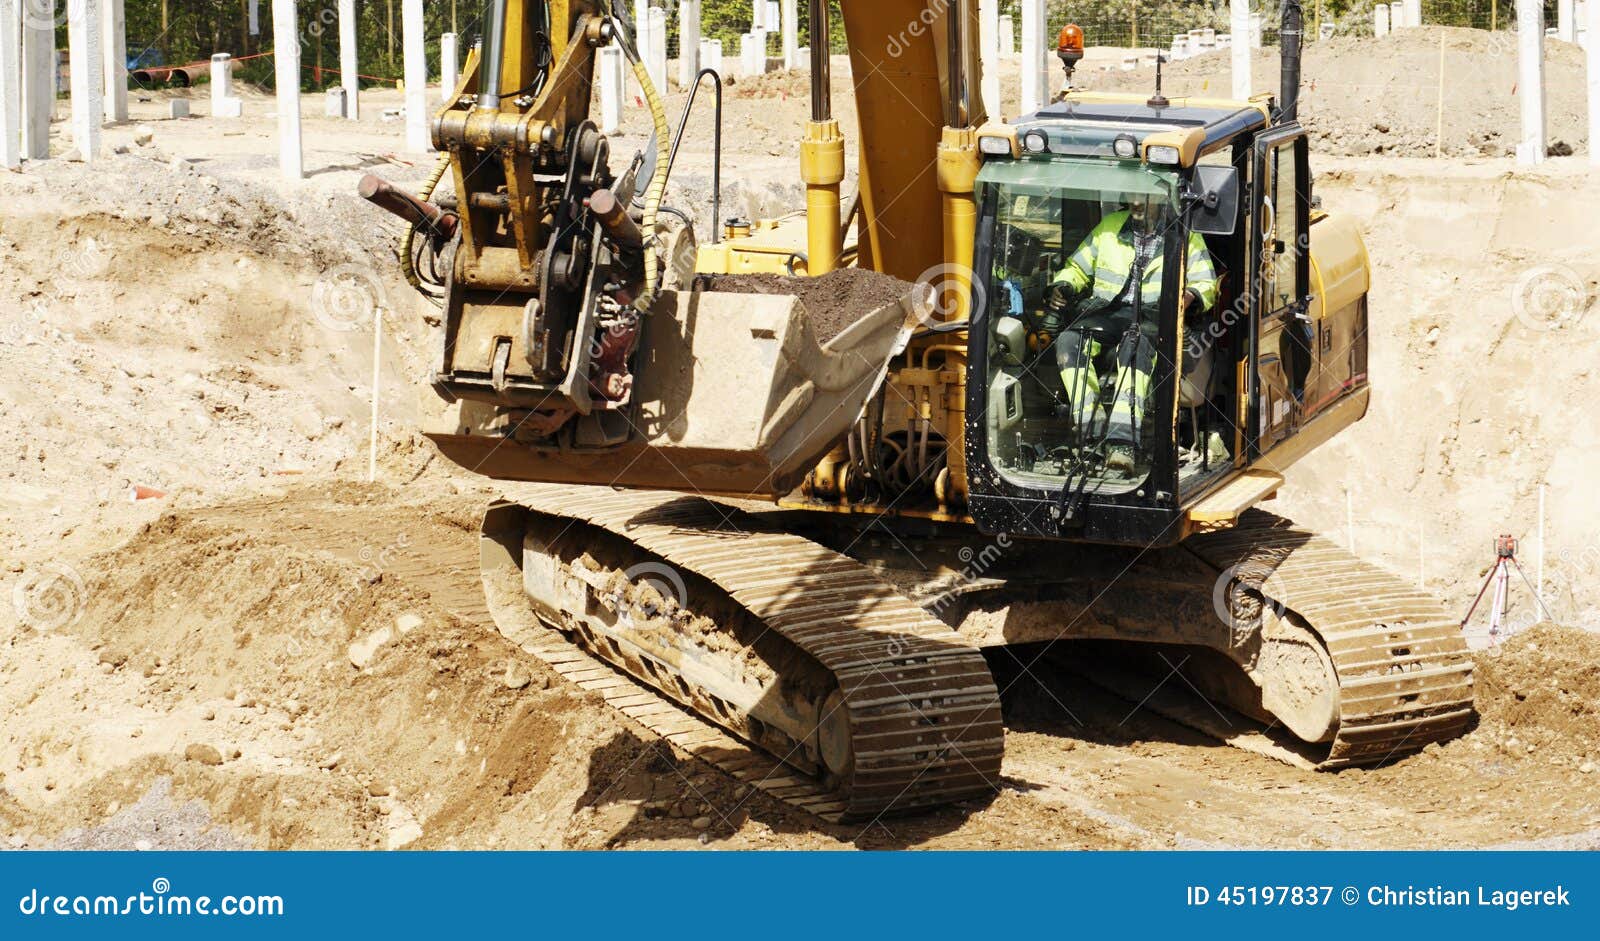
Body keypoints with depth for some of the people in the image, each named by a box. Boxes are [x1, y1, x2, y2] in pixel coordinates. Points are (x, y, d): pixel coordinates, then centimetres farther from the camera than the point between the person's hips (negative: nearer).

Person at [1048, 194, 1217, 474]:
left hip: (1153, 315, -3)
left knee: (1135, 343, -40)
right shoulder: (1110, 226, 21)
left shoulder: (1186, 236, 14)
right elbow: (1078, 269, 27)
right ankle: (1090, 433, -35)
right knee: (1069, 341, -31)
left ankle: (1122, 442, -52)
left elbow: (1207, 286, 11)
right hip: (1106, 312, 3)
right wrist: (1064, 288, 4)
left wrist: (1190, 296, -13)